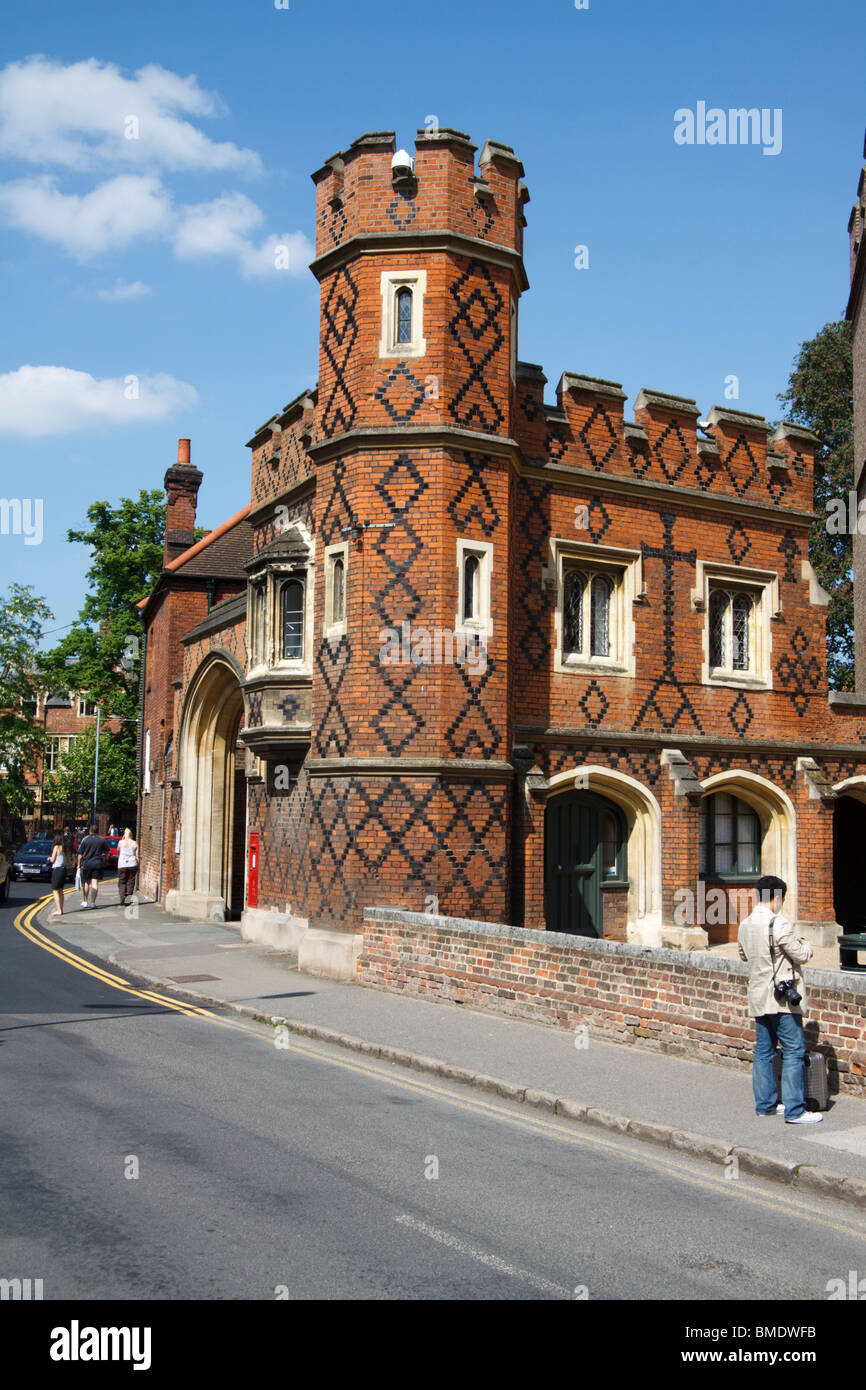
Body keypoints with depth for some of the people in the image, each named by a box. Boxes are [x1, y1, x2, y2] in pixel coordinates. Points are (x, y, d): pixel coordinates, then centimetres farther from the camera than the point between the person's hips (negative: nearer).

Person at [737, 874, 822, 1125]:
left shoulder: (745, 925, 7)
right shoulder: (778, 923, -17)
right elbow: (800, 956, -12)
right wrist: (805, 944, 9)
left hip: (758, 998, 8)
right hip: (782, 999, -8)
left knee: (763, 1051, 13)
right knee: (794, 1053, -2)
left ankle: (765, 1104, 19)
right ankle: (794, 1110, -2)